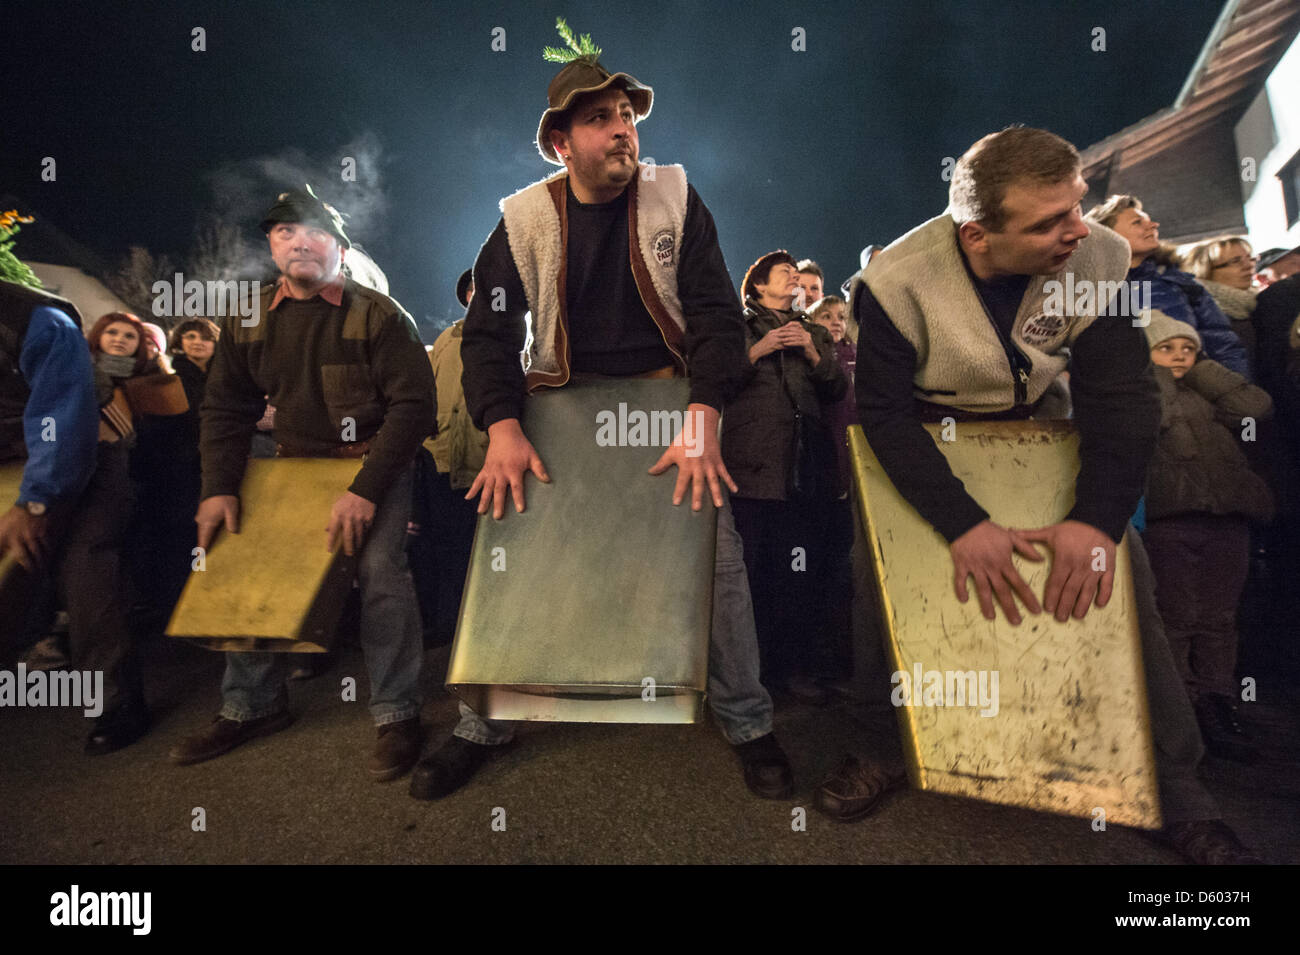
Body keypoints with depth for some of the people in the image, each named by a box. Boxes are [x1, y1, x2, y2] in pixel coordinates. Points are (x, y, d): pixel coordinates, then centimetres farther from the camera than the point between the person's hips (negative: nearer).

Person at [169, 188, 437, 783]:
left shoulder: (379, 316, -10)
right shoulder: (249, 320, 6)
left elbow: (413, 404, -16)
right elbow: (225, 408, 10)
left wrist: (365, 491, -23)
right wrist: (219, 489, -4)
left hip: (373, 464, -5)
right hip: (294, 464, 5)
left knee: (379, 569, -22)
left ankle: (397, 715, -7)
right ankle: (253, 706, 19)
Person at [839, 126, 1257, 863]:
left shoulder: (1099, 259, -19)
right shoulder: (899, 280, -28)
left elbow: (1122, 396, -19)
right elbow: (886, 412, -29)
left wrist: (1098, 519, -32)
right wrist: (964, 525, -37)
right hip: (922, 446, -2)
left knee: (1124, 569, -9)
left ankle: (1179, 791, 9)